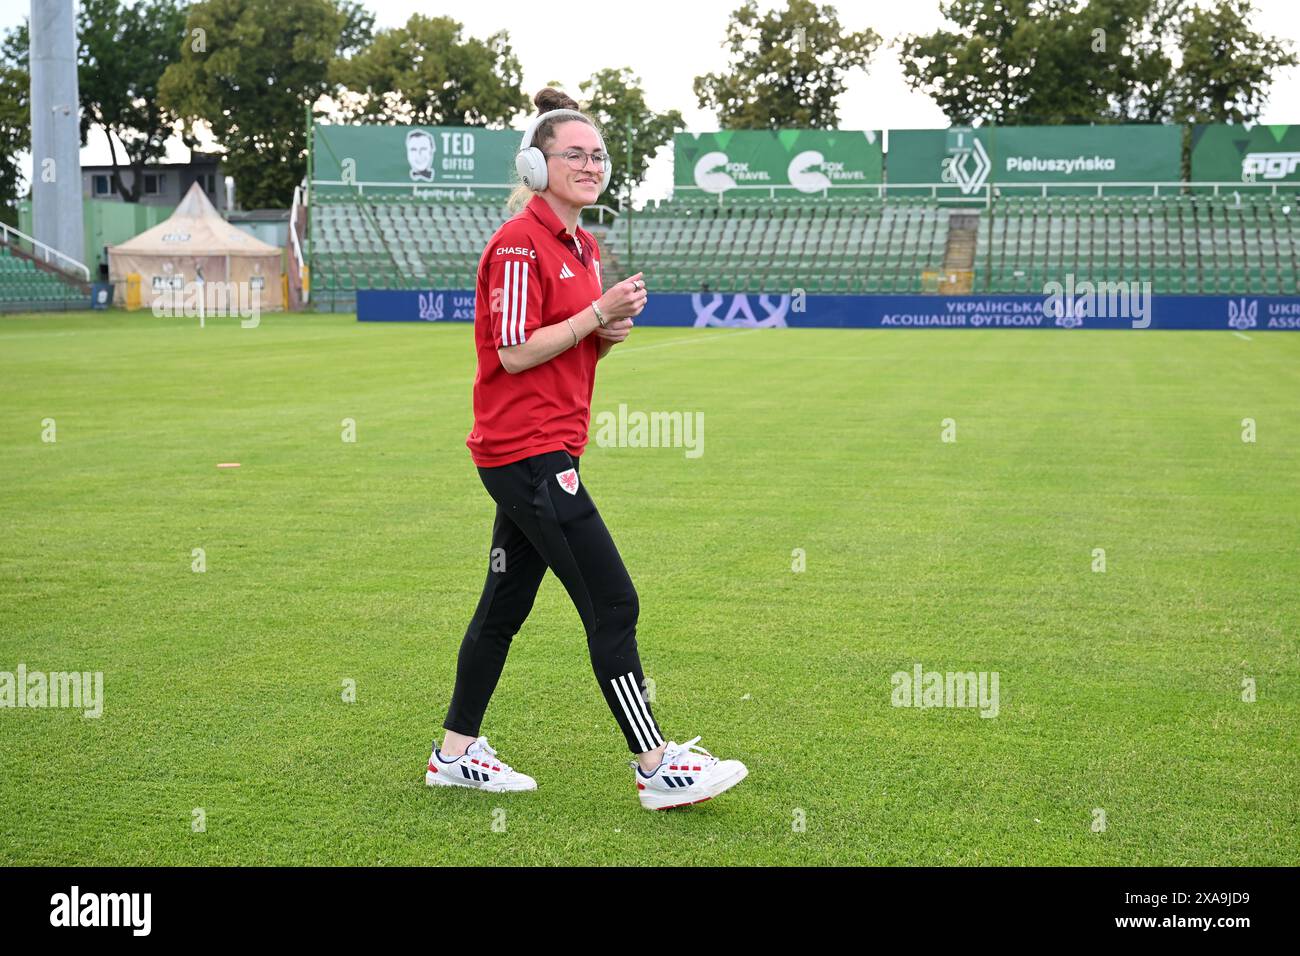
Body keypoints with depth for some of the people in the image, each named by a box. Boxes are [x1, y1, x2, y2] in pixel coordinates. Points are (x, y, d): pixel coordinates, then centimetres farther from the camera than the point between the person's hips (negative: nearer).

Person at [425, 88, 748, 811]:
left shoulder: (584, 247, 16)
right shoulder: (519, 243, -13)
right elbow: (515, 353, -18)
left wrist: (611, 331, 2)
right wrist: (598, 313, -15)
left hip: (545, 454, 10)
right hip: (527, 451, -10)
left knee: (506, 603, 14)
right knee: (613, 602, -9)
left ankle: (456, 753, 24)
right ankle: (657, 766, -4)